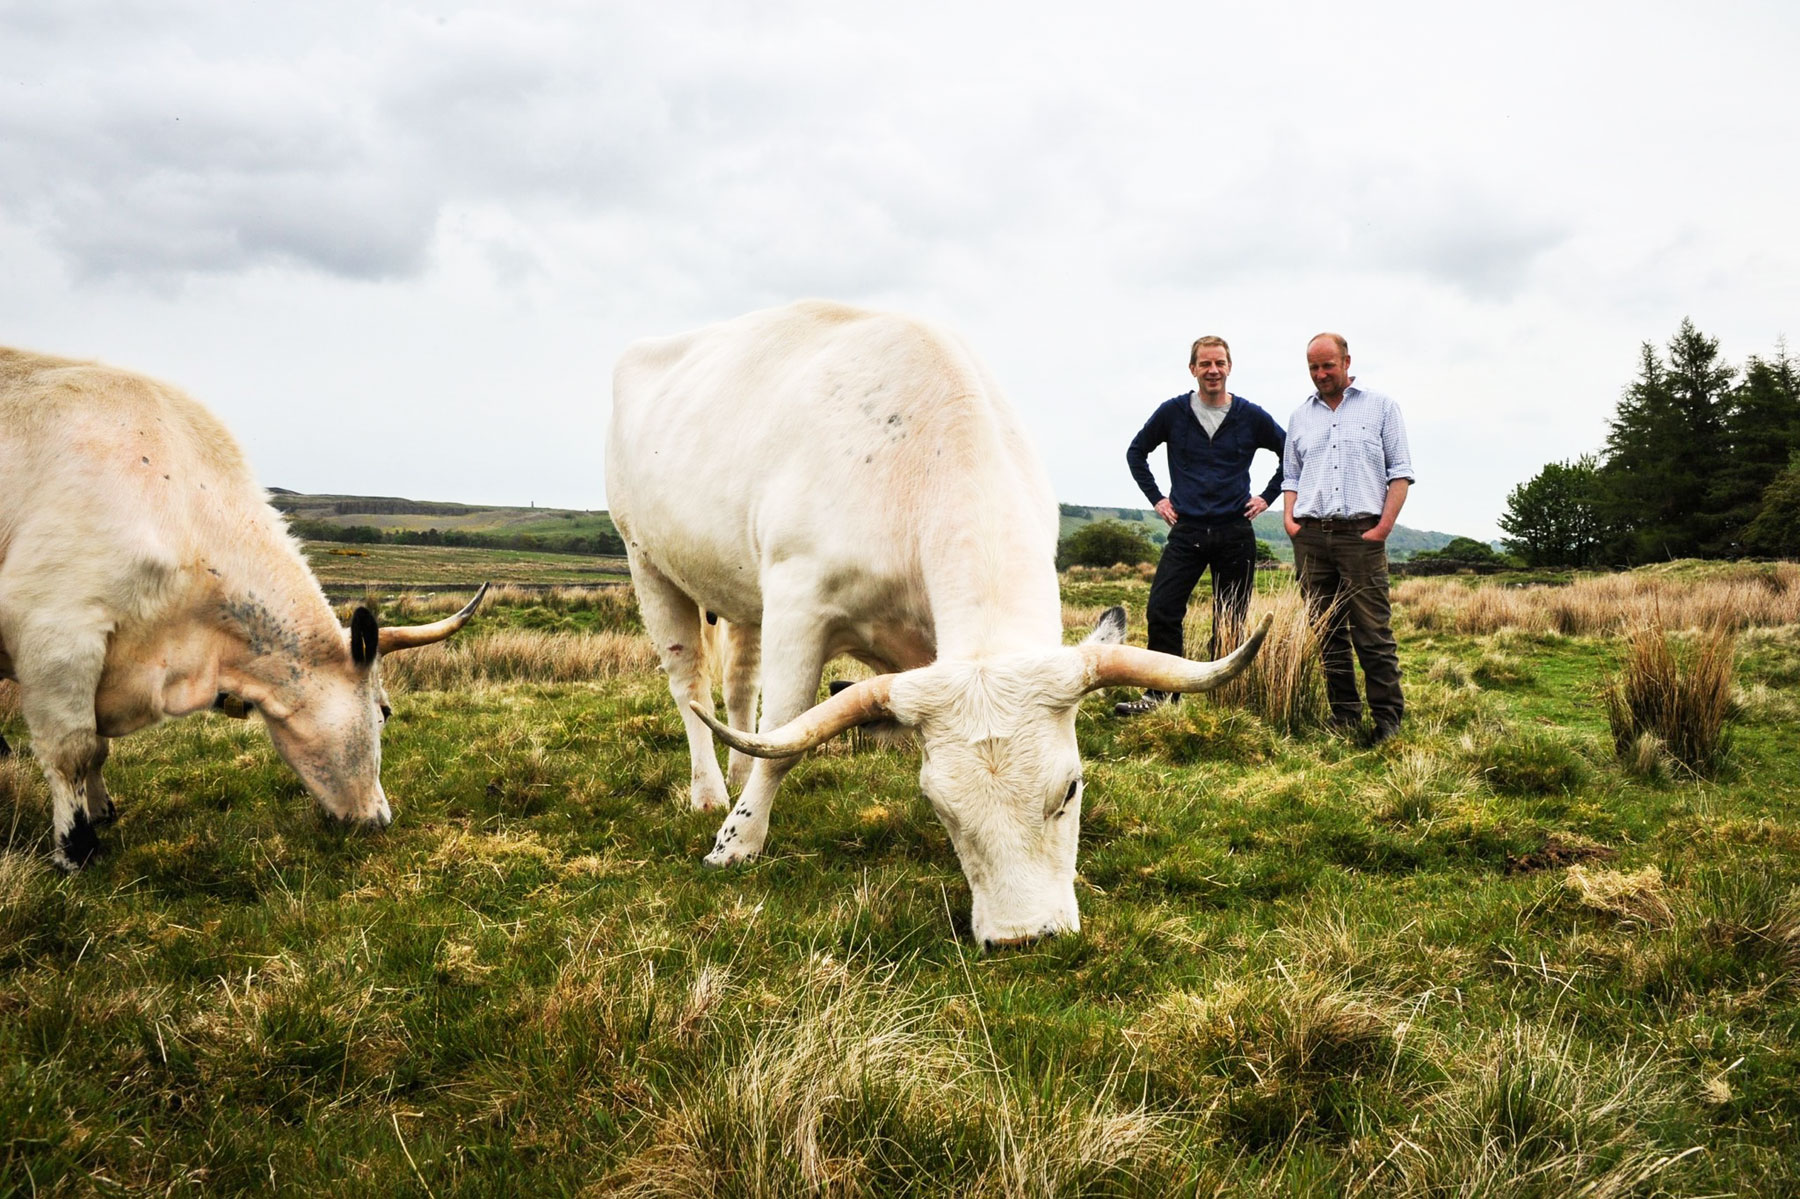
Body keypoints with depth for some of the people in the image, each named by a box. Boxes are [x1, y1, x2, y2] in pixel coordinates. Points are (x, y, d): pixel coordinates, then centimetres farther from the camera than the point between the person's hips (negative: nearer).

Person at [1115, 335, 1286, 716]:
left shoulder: (1251, 416, 3)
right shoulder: (1173, 412, 3)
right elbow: (1136, 452, 16)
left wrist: (1267, 496, 7)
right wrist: (1156, 497, 9)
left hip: (1236, 534, 0)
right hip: (1186, 531, 0)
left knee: (1230, 623, 5)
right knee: (1161, 611, -10)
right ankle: (1161, 694, -1)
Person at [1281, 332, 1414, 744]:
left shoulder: (1381, 407, 8)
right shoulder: (1300, 417, 19)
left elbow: (1400, 472, 3)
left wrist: (1384, 525, -8)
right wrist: (1288, 518, 3)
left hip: (1361, 535, -4)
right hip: (1310, 537, 4)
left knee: (1373, 633, -7)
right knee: (1327, 633, 4)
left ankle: (1388, 716, 0)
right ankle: (1344, 717, 10)